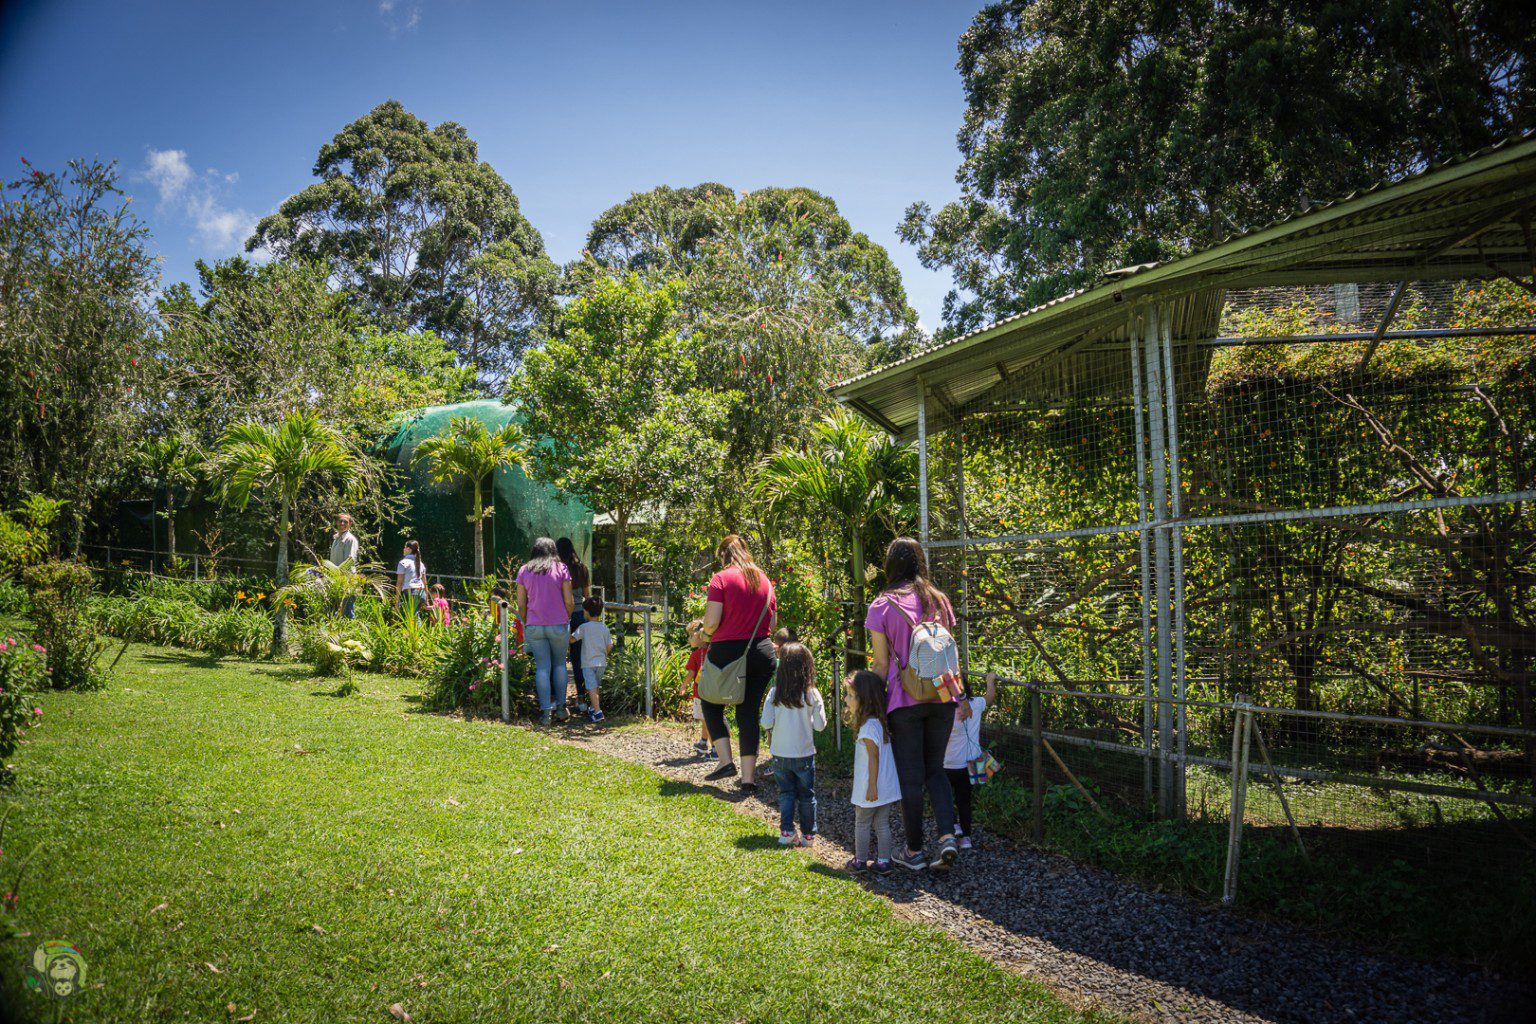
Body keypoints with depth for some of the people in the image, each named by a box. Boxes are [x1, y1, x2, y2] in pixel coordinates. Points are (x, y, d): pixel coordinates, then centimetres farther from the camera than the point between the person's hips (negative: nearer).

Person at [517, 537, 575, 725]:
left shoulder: (524, 571, 5)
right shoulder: (561, 569, 0)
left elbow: (521, 605, 4)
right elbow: (569, 602, -3)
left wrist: (526, 624, 17)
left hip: (534, 626, 1)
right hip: (559, 625, -1)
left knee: (542, 667, 4)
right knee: (559, 664, 14)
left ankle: (545, 712, 2)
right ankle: (560, 707, 16)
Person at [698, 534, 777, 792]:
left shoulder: (722, 578, -8)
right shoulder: (765, 580, 9)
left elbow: (711, 621, -14)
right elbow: (772, 623, 12)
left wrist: (706, 634, 6)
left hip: (727, 652, -4)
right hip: (762, 652, 5)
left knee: (712, 705, 16)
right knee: (750, 713, 9)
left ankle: (725, 761, 5)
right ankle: (748, 777, 8)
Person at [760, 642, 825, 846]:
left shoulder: (775, 693, -11)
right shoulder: (812, 694, -13)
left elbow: (766, 723, -9)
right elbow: (820, 725, -8)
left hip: (780, 754, 1)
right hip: (804, 754, -1)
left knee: (786, 793, 15)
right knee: (807, 795, 13)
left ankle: (786, 832, 11)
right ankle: (807, 834, 20)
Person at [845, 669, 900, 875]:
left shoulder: (868, 726, -21)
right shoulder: (880, 721, 7)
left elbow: (873, 757, -22)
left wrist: (872, 786, -18)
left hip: (871, 788, -8)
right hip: (887, 788, 8)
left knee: (862, 823, 9)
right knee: (882, 824, 13)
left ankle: (860, 861, 19)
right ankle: (883, 862, 17)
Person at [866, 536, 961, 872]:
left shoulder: (882, 606, -7)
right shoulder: (939, 600, 5)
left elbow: (881, 664, -6)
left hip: (905, 700, -4)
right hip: (942, 696, 4)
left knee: (910, 776, 8)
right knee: (935, 769, 17)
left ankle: (915, 851, 17)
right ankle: (947, 836, 1)